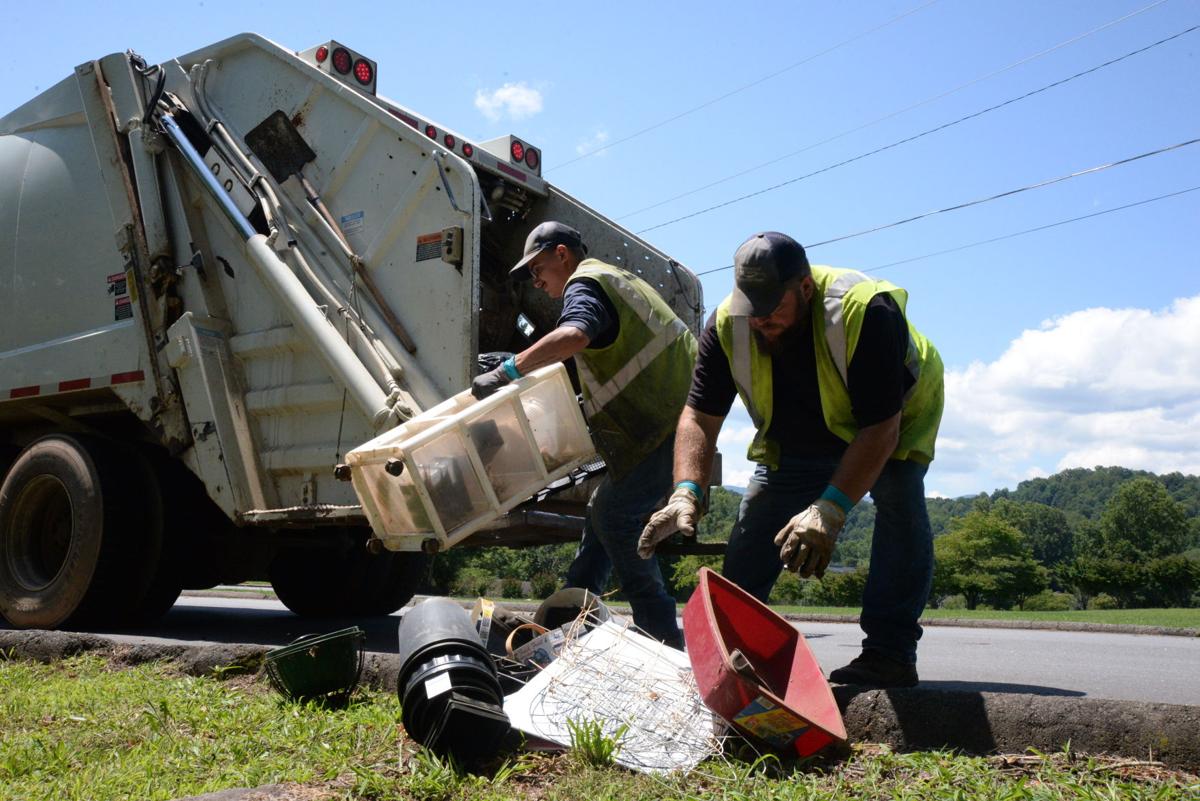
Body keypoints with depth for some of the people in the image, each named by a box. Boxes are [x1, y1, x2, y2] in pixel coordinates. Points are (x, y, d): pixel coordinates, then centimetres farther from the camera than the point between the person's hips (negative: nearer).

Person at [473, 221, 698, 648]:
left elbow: (573, 336, -31)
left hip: (663, 428, -10)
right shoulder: (617, 278, 23)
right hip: (674, 415, 10)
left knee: (614, 517, -4)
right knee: (603, 509, 16)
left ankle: (665, 637, 1)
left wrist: (507, 370, -27)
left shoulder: (584, 283, -9)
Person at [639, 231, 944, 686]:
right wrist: (687, 491, -39)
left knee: (899, 503, -30)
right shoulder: (728, 325, -24)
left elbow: (880, 427, -39)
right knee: (750, 544, 0)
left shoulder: (866, 313, -38)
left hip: (893, 425, -4)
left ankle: (889, 654, -24)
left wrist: (830, 508, -49)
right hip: (796, 441, 4)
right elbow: (699, 415, -22)